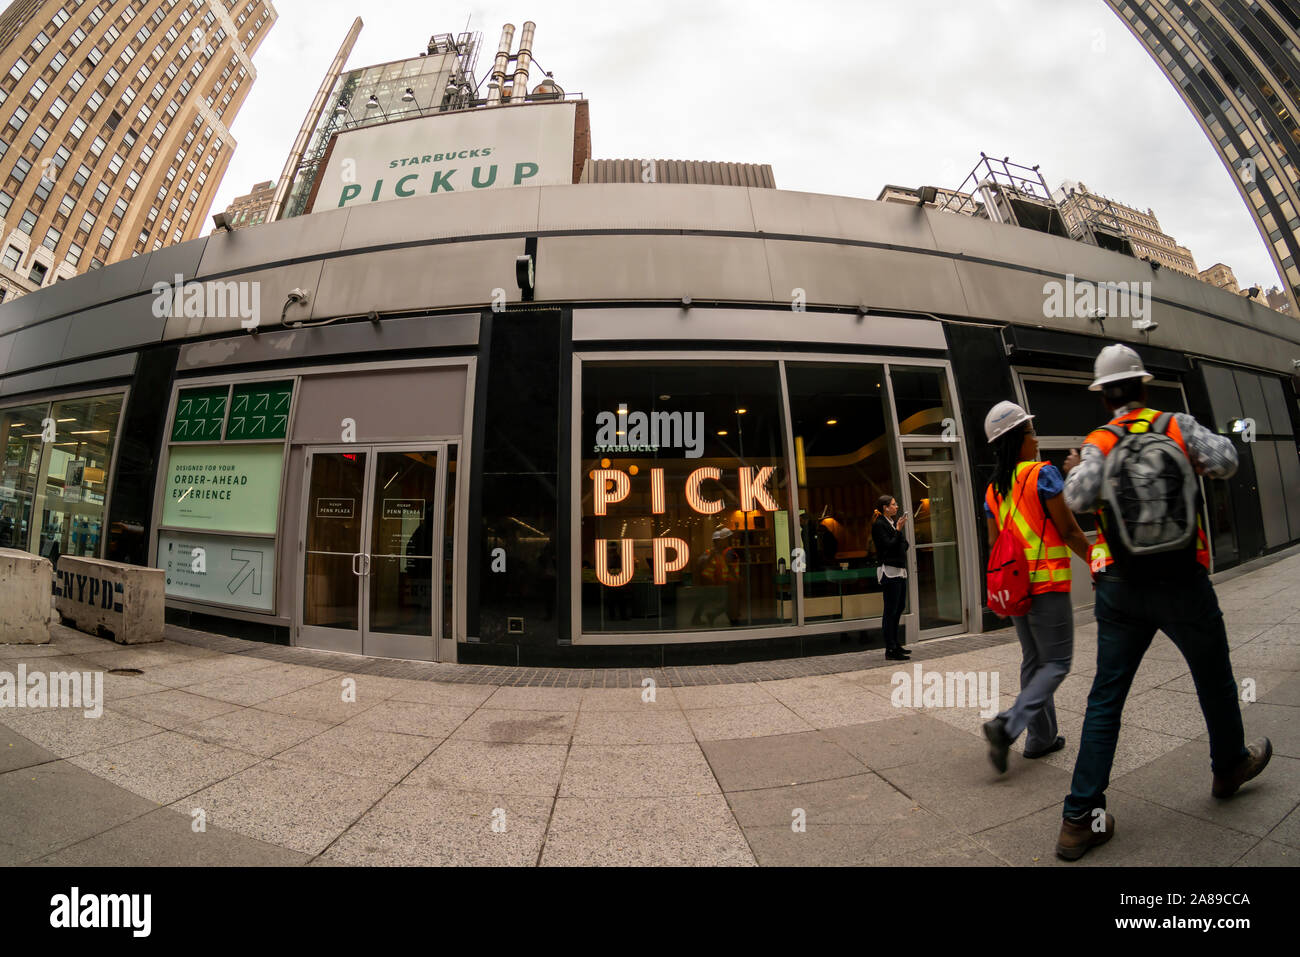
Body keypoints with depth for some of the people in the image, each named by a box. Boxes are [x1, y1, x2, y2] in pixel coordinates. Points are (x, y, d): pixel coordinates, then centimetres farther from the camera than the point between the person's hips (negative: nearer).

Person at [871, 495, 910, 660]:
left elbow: (903, 545, 19)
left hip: (900, 570, 10)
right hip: (890, 570, -10)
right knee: (891, 610, -7)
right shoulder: (879, 525, -10)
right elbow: (889, 546, -18)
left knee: (899, 607, 16)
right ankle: (890, 650, -3)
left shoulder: (893, 522, 17)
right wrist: (898, 530, -17)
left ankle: (894, 643, 27)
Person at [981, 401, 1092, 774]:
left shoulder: (993, 490, 8)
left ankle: (1041, 738, 24)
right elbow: (1069, 531, -9)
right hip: (1048, 583, -7)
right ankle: (1008, 725, -11)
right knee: (1057, 663, 2)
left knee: (1033, 661, 16)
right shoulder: (1043, 474, -11)